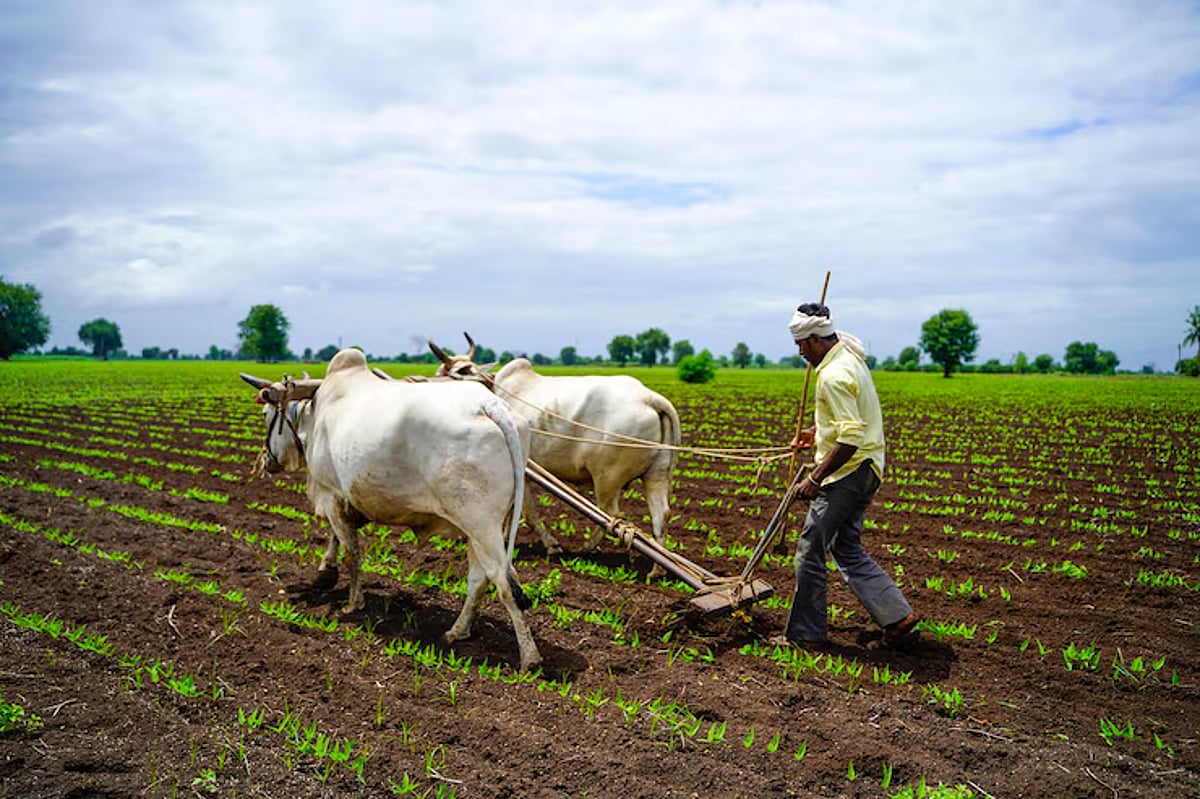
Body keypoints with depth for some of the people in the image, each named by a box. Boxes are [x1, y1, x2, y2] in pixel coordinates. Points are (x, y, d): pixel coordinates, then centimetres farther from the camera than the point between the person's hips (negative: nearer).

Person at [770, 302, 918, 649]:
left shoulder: (833, 376, -21)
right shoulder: (851, 358, 11)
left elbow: (850, 439, -26)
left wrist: (816, 478, -21)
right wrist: (817, 432, 27)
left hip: (847, 473, -10)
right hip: (865, 469, 10)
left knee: (810, 549, 1)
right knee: (846, 547, 16)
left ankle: (805, 632, 13)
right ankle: (897, 617, 15)